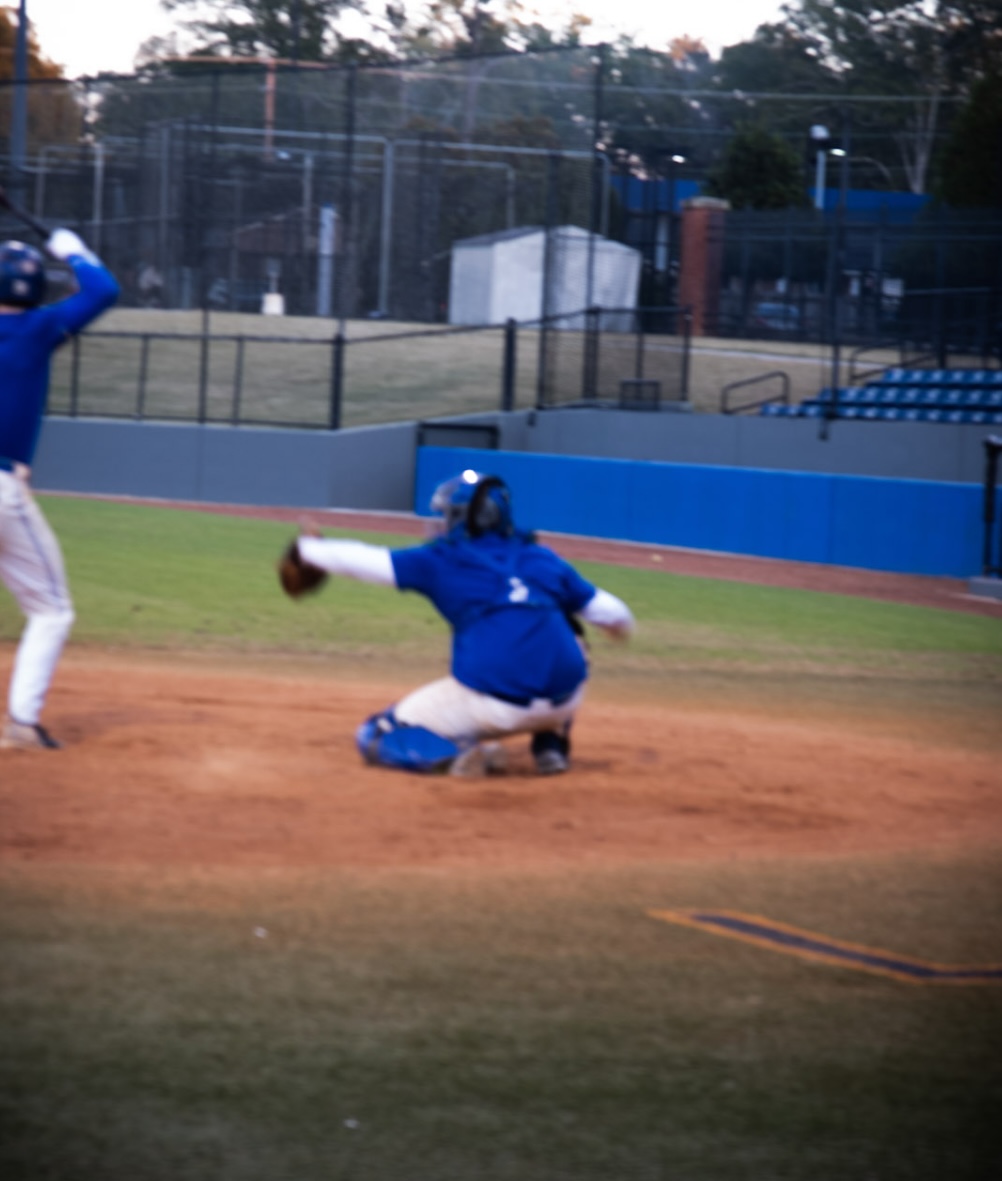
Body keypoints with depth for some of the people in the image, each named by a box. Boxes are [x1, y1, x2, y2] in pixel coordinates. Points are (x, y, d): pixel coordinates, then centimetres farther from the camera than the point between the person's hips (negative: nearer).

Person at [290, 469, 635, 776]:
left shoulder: (441, 560, 9)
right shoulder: (542, 559, 16)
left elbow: (361, 560, 15)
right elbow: (615, 616, 18)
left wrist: (308, 548, 34)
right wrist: (621, 628, 43)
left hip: (491, 706, -3)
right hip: (565, 700, 3)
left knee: (375, 737, 15)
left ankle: (457, 752, -12)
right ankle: (551, 742, 20)